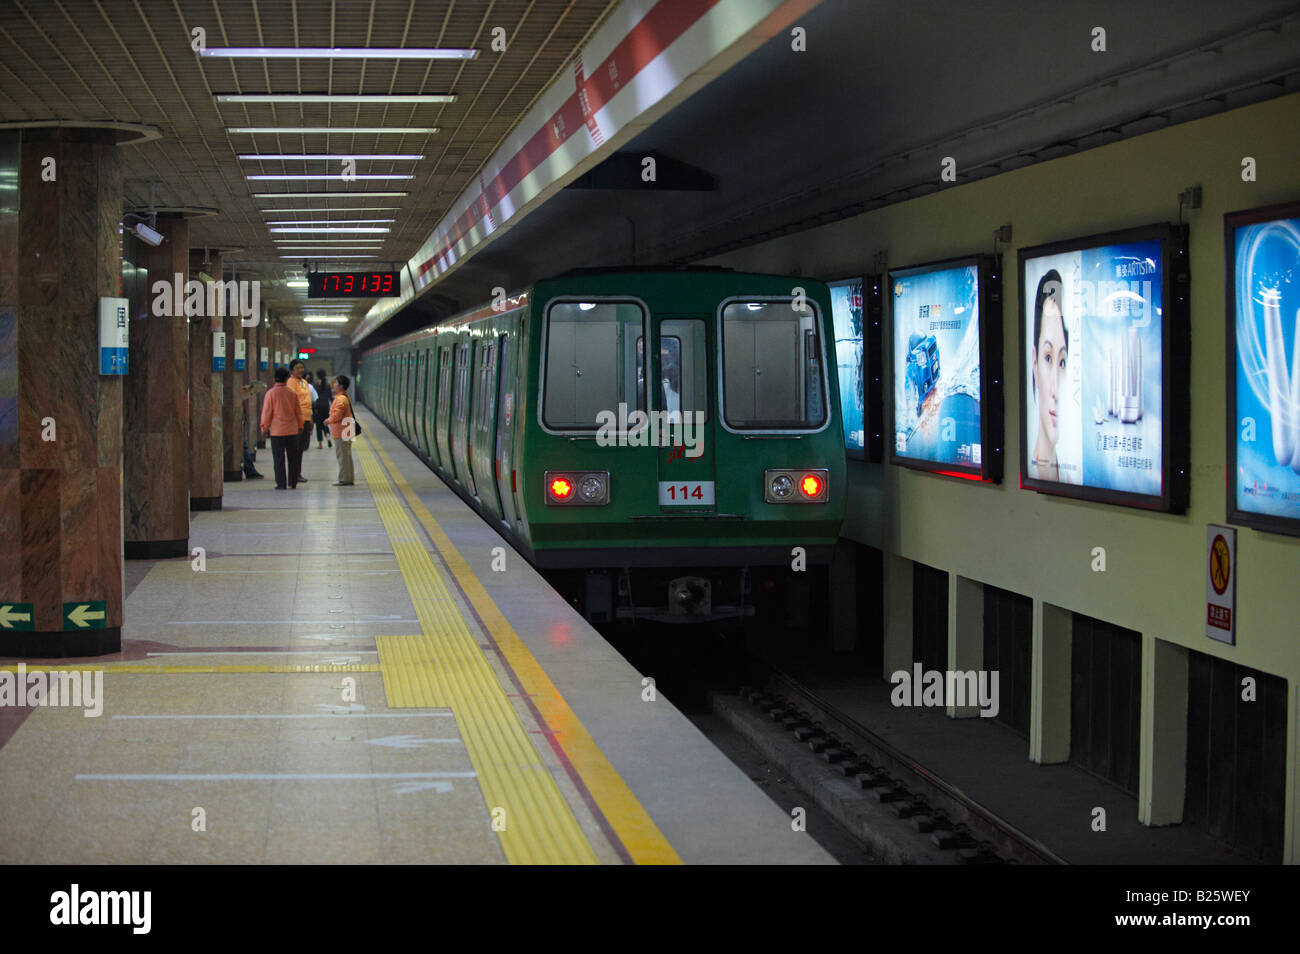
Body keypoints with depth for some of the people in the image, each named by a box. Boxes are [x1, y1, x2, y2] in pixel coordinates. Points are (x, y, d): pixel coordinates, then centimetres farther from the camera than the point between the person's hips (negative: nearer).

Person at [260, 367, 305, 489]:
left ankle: (281, 484, -2)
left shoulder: (271, 393, -7)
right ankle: (293, 482, 13)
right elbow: (298, 412, 10)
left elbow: (266, 412, -5)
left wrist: (264, 427, 5)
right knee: (293, 457, 10)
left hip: (277, 430, -3)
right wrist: (300, 426, 21)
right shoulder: (292, 393, 2)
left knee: (279, 458, 0)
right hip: (292, 430, 3)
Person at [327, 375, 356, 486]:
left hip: (340, 433, -10)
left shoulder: (340, 399, -18)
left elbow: (337, 415, -24)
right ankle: (347, 478, 19)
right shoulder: (346, 397, 16)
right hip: (346, 432, 10)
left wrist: (329, 420, -8)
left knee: (342, 456, -6)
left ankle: (345, 479, -4)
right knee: (346, 455, 14)